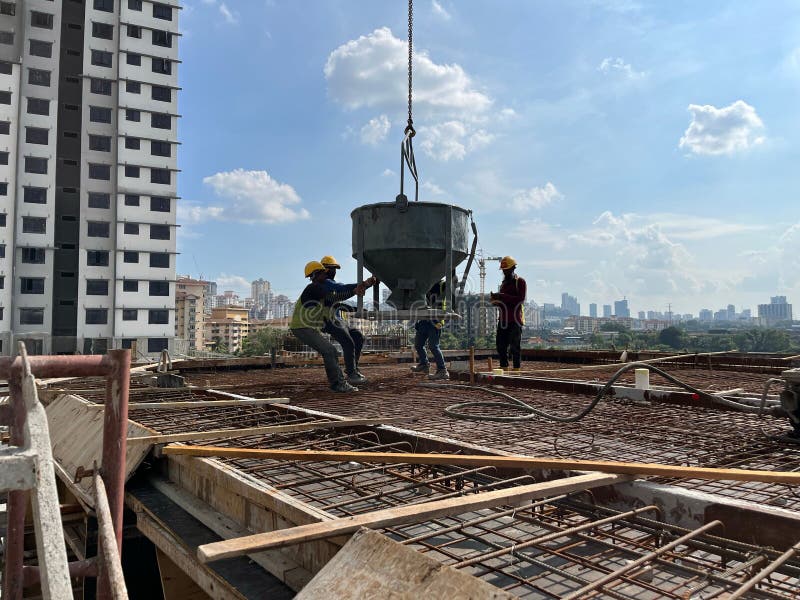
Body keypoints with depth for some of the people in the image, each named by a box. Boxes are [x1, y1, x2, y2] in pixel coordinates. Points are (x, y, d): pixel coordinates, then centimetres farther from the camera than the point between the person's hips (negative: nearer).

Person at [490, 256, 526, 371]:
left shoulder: (520, 282, -3)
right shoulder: (504, 283, 21)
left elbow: (520, 298, -16)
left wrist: (502, 296, -21)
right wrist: (496, 299, 4)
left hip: (515, 320, -7)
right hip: (503, 320, 7)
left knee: (514, 346, -6)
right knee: (501, 346, 7)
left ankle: (516, 369, 0)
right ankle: (503, 367, 16)